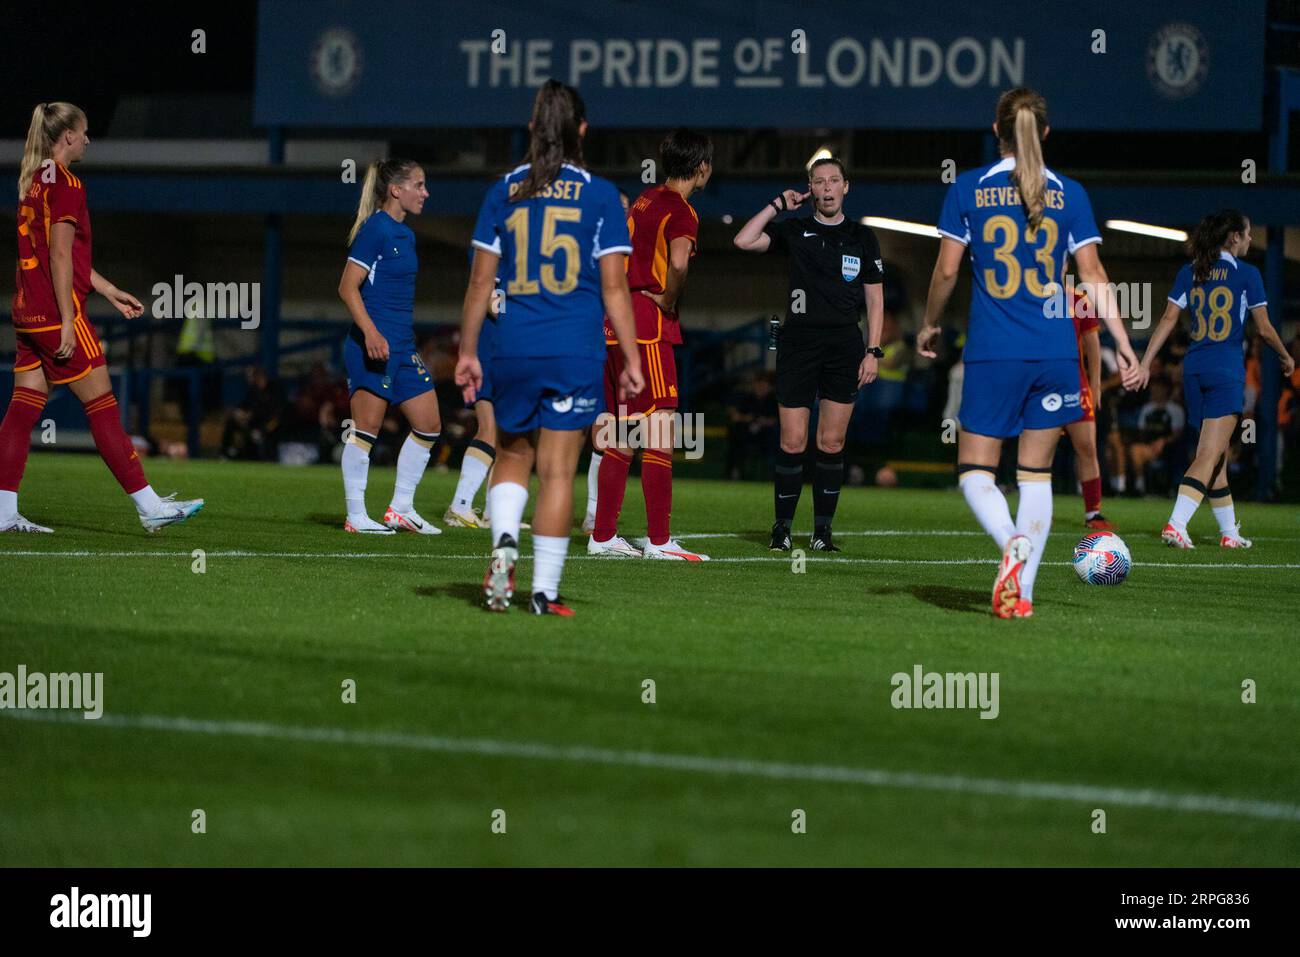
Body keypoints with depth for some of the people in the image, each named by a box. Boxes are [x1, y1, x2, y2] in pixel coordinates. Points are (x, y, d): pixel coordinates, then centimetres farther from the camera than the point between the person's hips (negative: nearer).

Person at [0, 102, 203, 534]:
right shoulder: (65, 184, -12)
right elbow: (60, 256, -18)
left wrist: (110, 292, 26)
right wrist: (68, 322, -18)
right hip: (55, 311, -9)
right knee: (103, 408, -5)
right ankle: (149, 505, -1)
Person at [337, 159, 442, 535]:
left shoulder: (405, 235, 16)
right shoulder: (375, 230, -10)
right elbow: (348, 287, -15)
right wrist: (370, 332, -25)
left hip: (402, 347, 9)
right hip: (373, 345, -9)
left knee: (429, 424, 8)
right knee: (367, 427, -4)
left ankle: (401, 508, 15)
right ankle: (356, 516, 2)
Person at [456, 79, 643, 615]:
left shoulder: (504, 191, 3)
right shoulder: (600, 196, -2)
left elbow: (480, 280, 5)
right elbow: (614, 289, -4)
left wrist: (467, 352, 12)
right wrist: (631, 360, 1)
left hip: (513, 350, 2)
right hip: (577, 352, -2)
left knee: (512, 457, 17)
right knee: (558, 471, 1)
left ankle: (504, 542, -9)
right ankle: (544, 591, 1)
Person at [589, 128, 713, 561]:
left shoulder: (645, 201, 17)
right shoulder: (681, 212, -10)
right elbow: (678, 262, -29)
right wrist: (668, 302, -13)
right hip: (648, 325, -9)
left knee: (621, 436, 12)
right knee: (659, 432, -7)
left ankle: (603, 535, 14)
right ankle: (658, 540, -8)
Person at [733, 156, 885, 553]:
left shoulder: (861, 237, 9)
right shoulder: (794, 230, 6)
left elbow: (874, 298, 10)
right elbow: (744, 241, -8)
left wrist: (873, 351, 2)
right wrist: (778, 205, -4)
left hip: (844, 345, 1)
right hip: (798, 342, -1)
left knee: (832, 442, 1)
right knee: (793, 442, -5)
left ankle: (823, 530, 7)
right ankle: (782, 527, 3)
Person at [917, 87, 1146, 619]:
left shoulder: (968, 189, 0)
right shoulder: (1069, 194, 3)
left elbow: (946, 270, 0)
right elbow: (1093, 276, 0)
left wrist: (930, 325, 17)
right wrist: (1124, 345, 3)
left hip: (993, 354, -2)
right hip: (1057, 352, 2)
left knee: (975, 470, 6)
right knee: (1036, 473, 11)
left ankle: (1013, 543, -23)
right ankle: (1022, 592, 6)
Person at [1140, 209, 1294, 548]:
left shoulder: (1189, 272, 8)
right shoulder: (1246, 274, -4)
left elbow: (1168, 320, 3)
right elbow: (1264, 329, 0)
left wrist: (1144, 364, 3)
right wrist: (1286, 357, 16)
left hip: (1193, 368, 6)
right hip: (1226, 369, -6)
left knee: (1217, 455, 14)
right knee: (1209, 455, -9)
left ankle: (1229, 531, 20)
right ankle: (1176, 524, -24)